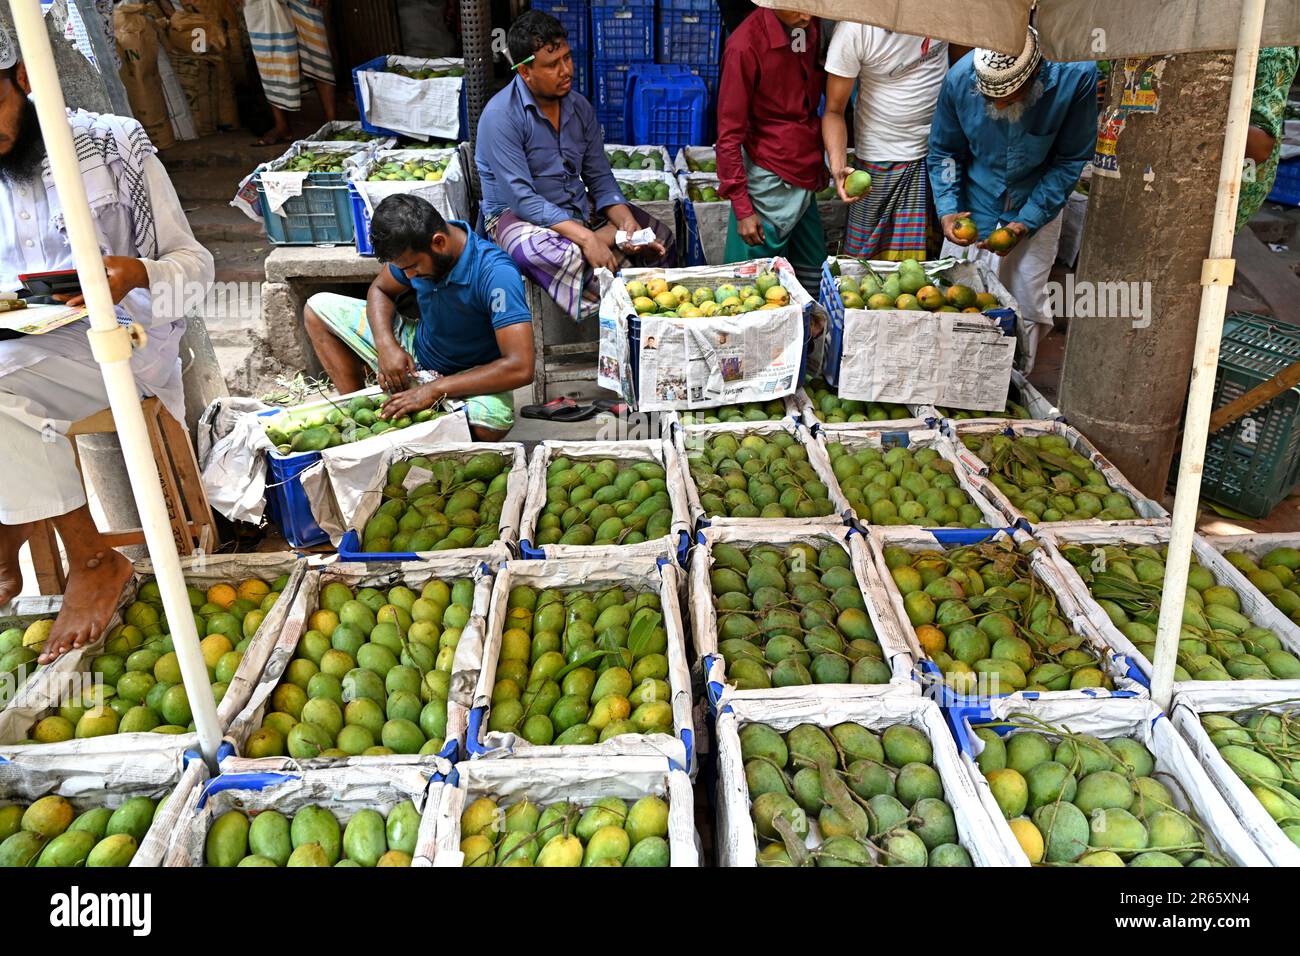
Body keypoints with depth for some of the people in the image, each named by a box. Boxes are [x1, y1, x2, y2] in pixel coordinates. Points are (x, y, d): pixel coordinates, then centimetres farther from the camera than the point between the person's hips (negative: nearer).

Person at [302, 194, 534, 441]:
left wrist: (435, 389, -35)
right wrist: (386, 345, -15)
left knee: (493, 423, -42)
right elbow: (380, 290, 7)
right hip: (413, 350, 6)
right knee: (319, 307, 2)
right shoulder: (413, 250, -13)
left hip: (470, 375, -6)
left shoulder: (496, 274, -32)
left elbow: (520, 368, -38)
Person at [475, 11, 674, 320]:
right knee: (559, 257, -41)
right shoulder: (501, 115, -17)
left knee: (660, 237, -1)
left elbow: (600, 178, 6)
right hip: (515, 214, -7)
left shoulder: (580, 107, 4)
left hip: (579, 208, 7)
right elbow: (521, 199, -24)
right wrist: (585, 237, -32)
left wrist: (626, 221, -15)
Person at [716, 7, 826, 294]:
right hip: (771, 183, -7)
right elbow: (729, 135, -14)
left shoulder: (811, 27, 4)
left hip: (806, 179, 7)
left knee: (813, 278, 14)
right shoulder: (746, 45, -16)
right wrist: (742, 208, -15)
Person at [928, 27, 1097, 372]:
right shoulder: (960, 78, -20)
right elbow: (944, 152, -4)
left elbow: (1070, 161, -12)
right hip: (974, 206, 1)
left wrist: (1027, 222, -20)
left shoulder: (1076, 76, -24)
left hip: (1037, 210, -1)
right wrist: (947, 211, -17)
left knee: (1027, 310, 4)